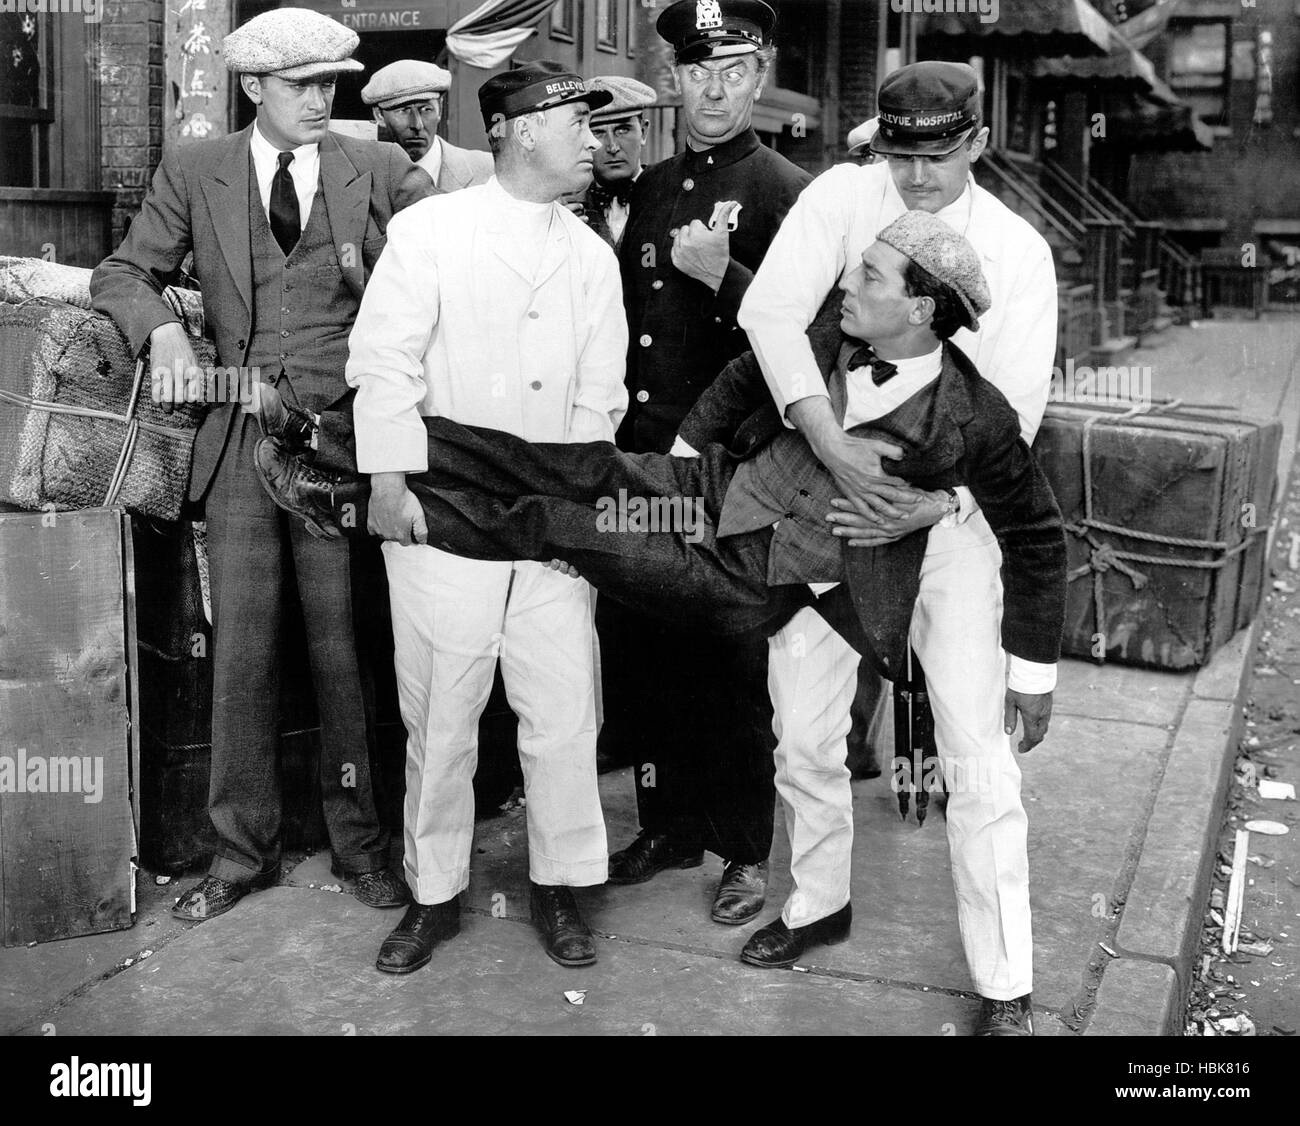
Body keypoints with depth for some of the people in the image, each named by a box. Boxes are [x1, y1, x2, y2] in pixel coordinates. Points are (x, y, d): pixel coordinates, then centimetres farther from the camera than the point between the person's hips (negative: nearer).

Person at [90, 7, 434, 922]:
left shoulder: (380, 171, 4)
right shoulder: (194, 172, 7)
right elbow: (124, 273, 11)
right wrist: (163, 330, -10)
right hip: (241, 435, 1)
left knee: (343, 645, 5)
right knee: (241, 649, 5)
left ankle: (360, 841, 20)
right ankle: (244, 849, 20)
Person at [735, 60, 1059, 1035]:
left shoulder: (1018, 252, -5)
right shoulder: (844, 196, -4)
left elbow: (1012, 420, -8)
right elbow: (770, 312, -19)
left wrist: (927, 506, -22)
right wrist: (839, 457, -28)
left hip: (950, 512, -2)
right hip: (829, 495, 2)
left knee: (977, 743, -3)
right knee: (803, 725, 9)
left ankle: (1007, 985, 10)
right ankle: (818, 898, 35)